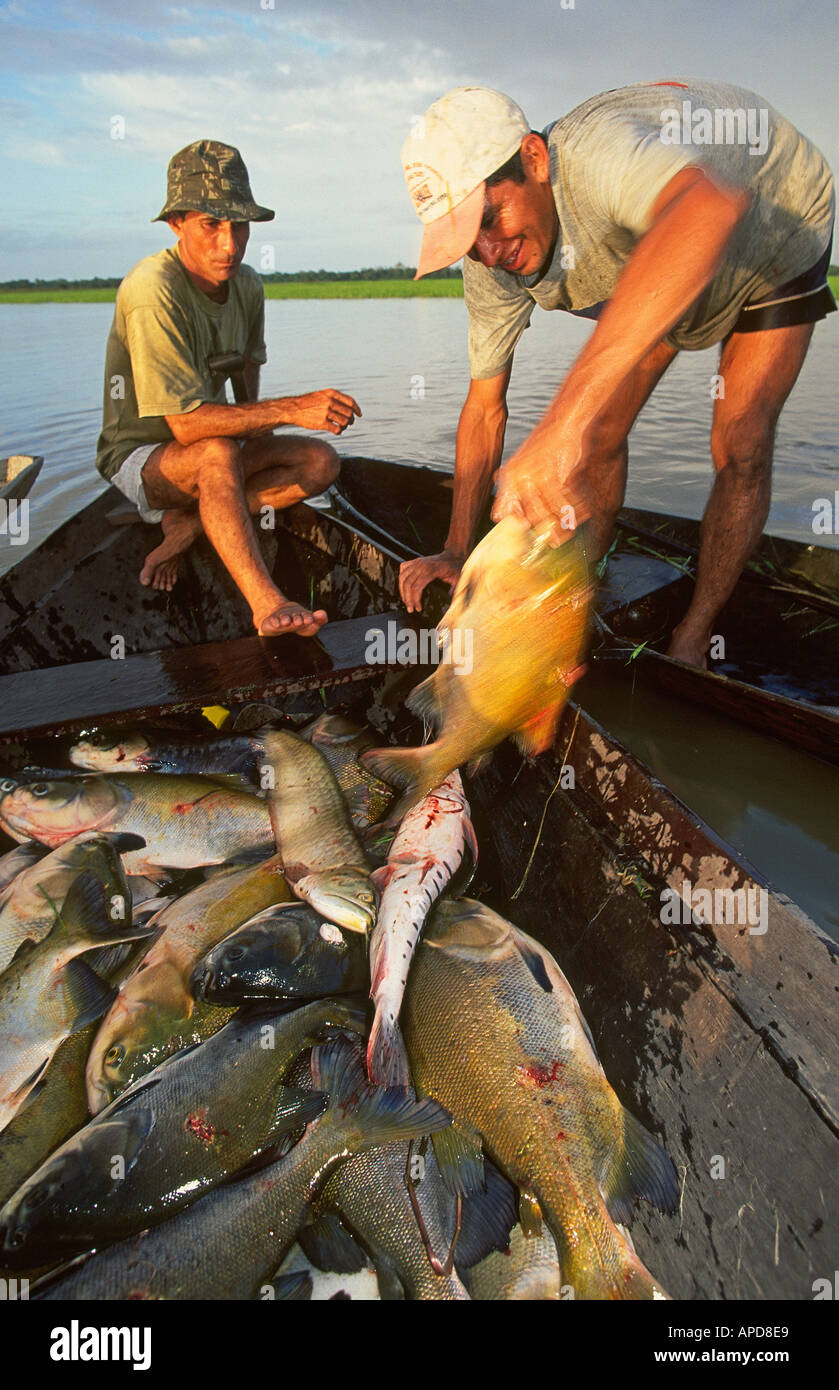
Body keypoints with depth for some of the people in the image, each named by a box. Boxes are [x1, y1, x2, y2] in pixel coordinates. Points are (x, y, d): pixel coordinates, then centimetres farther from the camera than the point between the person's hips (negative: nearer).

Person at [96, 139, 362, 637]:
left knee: (321, 462, -13)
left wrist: (257, 424, -6)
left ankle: (187, 522, -15)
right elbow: (186, 423, -30)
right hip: (140, 457, -7)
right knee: (217, 451, -39)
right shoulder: (152, 292, -25)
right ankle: (266, 602, -48)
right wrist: (291, 408, -35)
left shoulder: (248, 286, -1)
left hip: (216, 453, 7)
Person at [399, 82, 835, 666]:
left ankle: (694, 639, 2)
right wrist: (457, 553, -18)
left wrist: (564, 421, -78)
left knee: (740, 450, -14)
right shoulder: (491, 262, -23)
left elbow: (710, 206, -68)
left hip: (781, 230, -5)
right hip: (658, 276, 5)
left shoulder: (593, 152, -45)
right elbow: (485, 406, -14)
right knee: (603, 433, -4)